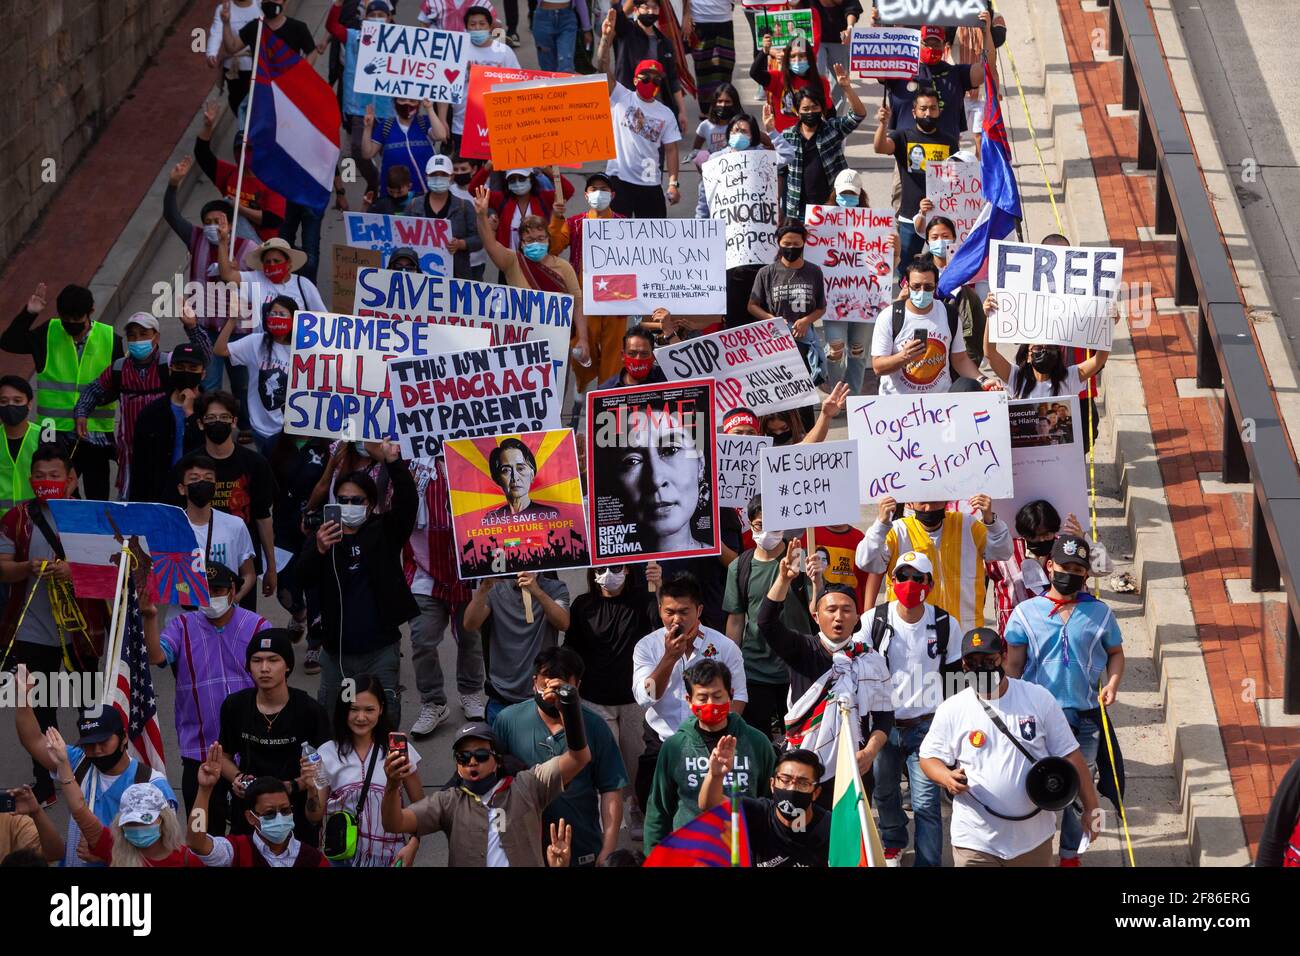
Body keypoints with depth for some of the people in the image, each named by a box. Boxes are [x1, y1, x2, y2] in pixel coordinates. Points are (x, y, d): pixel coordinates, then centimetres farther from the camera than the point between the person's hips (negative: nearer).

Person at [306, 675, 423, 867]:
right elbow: (315, 816, -1)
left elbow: (420, 806, 3)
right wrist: (312, 789, -19)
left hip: (390, 856, 0)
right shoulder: (328, 754, -4)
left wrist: (413, 844, -10)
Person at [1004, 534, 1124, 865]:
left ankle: (1070, 853, 25)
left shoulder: (1099, 613, 2)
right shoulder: (1026, 612, -2)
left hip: (1085, 717, 2)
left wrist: (1112, 684, -5)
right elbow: (1013, 666, 1)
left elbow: (1115, 653, 13)